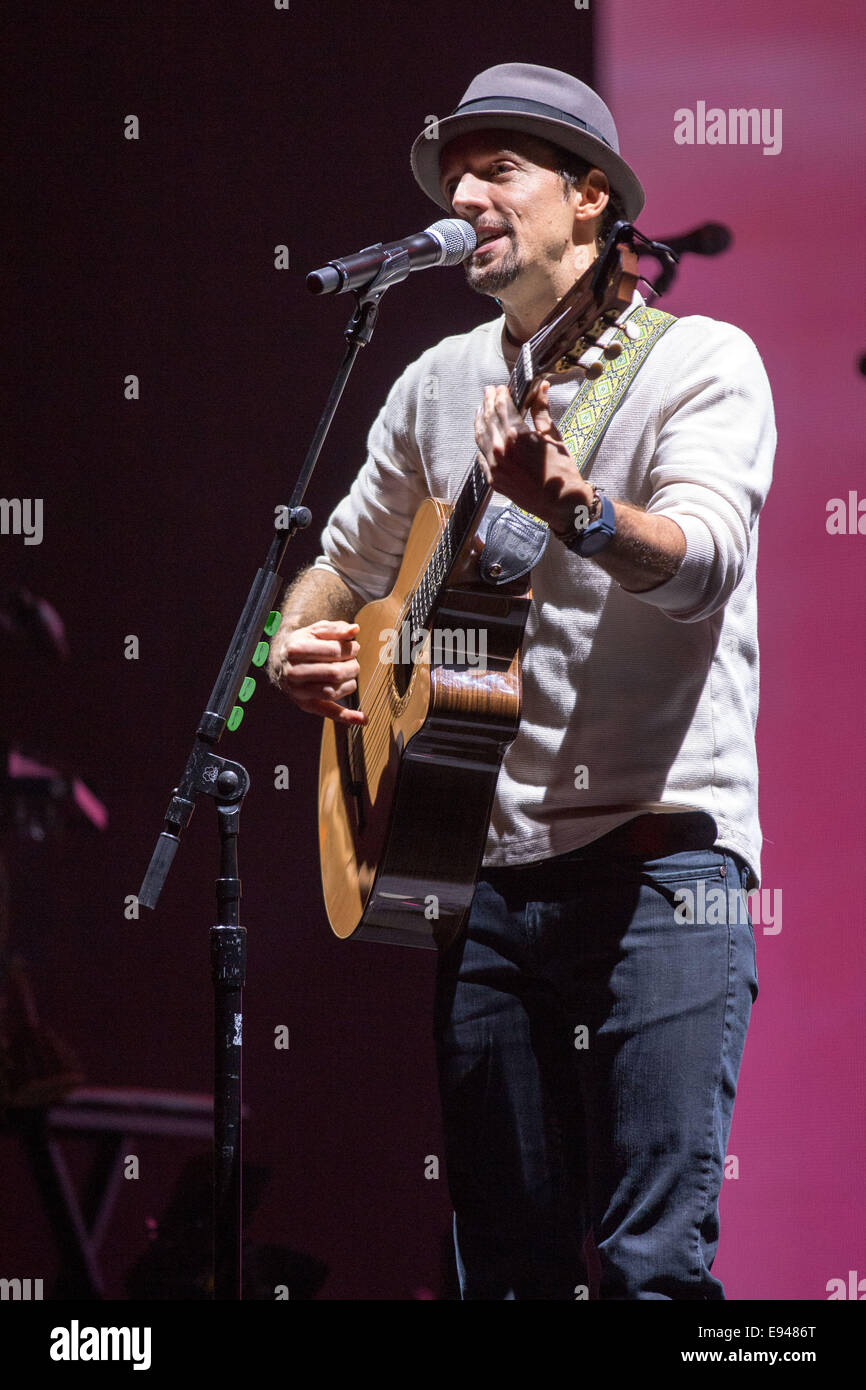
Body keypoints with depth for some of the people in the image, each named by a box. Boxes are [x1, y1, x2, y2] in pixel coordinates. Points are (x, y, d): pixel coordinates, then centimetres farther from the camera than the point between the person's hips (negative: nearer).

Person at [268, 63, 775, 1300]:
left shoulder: (700, 362, -3)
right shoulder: (439, 386, 16)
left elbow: (706, 560, -19)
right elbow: (350, 558, 29)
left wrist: (572, 508, -39)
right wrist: (297, 647, 7)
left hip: (658, 857, -6)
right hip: (488, 869, 6)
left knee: (654, 1258, -14)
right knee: (506, 1256, 7)